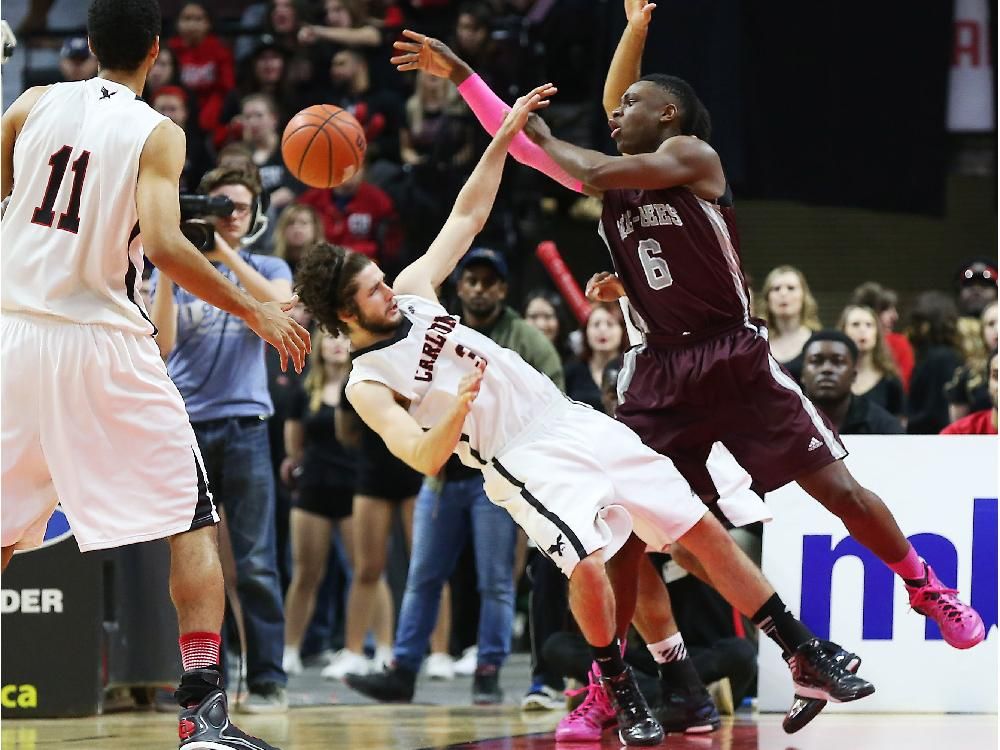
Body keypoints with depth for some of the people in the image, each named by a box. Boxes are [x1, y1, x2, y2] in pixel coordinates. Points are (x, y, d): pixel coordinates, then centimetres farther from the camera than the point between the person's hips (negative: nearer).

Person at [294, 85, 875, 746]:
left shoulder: (412, 292, 9)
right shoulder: (367, 386, -7)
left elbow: (467, 218, 18)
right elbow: (425, 459, -18)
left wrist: (504, 137, 11)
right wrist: (458, 410, -35)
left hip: (575, 420, 6)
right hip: (526, 462, -6)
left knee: (703, 528, 1)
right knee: (588, 563, -32)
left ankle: (806, 658, 7)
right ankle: (620, 693, -8)